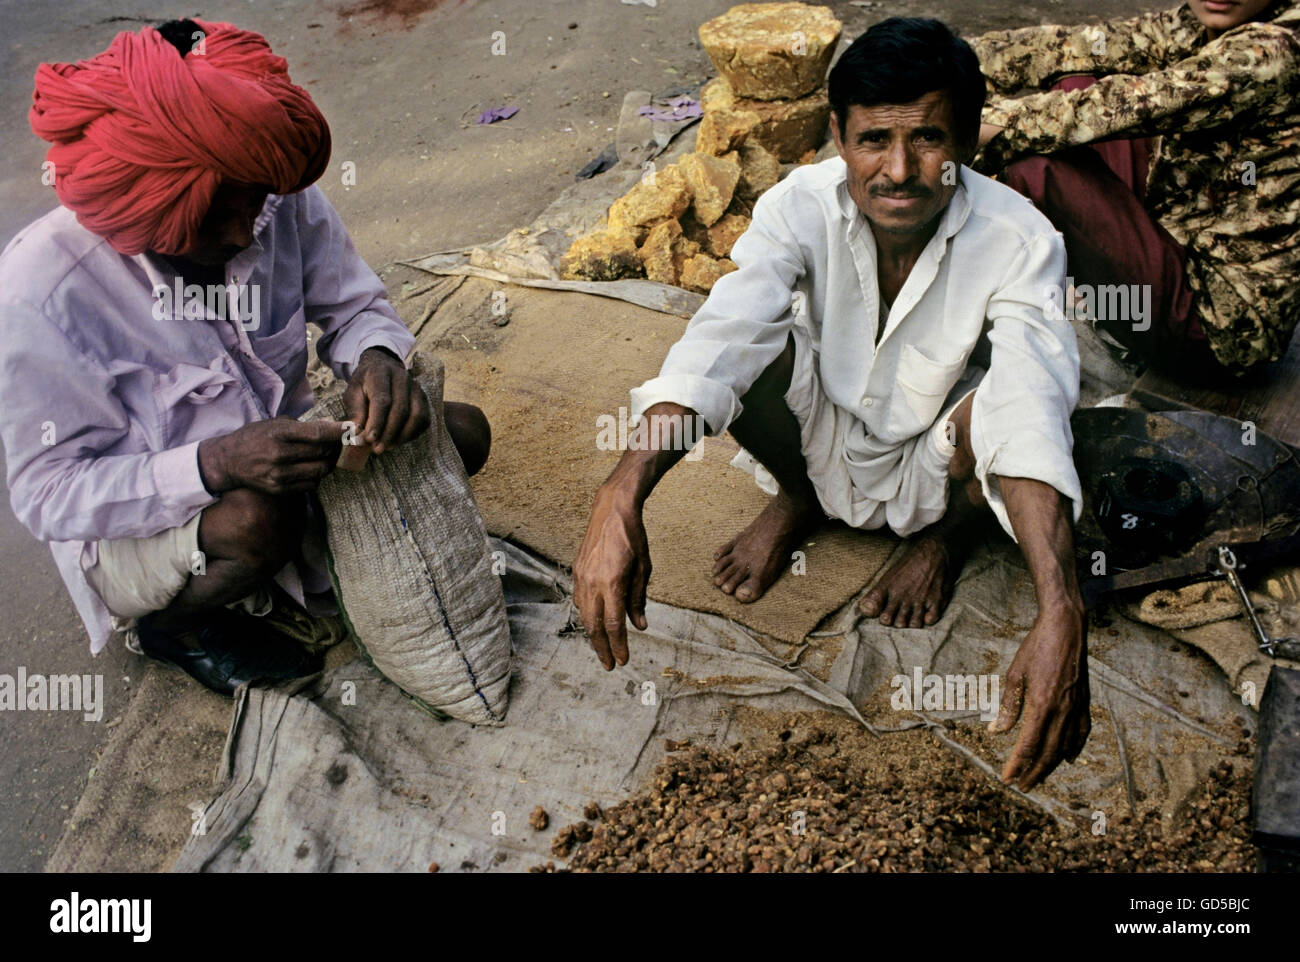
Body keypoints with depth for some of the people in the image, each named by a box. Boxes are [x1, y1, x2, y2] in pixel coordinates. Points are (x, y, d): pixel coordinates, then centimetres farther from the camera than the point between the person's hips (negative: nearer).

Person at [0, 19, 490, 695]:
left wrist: (377, 356, -28)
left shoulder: (280, 201, -17)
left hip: (276, 459, 5)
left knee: (462, 432, -9)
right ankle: (174, 624, 0)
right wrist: (213, 465, -40)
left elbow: (353, 307, -2)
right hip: (130, 530, -5)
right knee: (256, 518, -37)